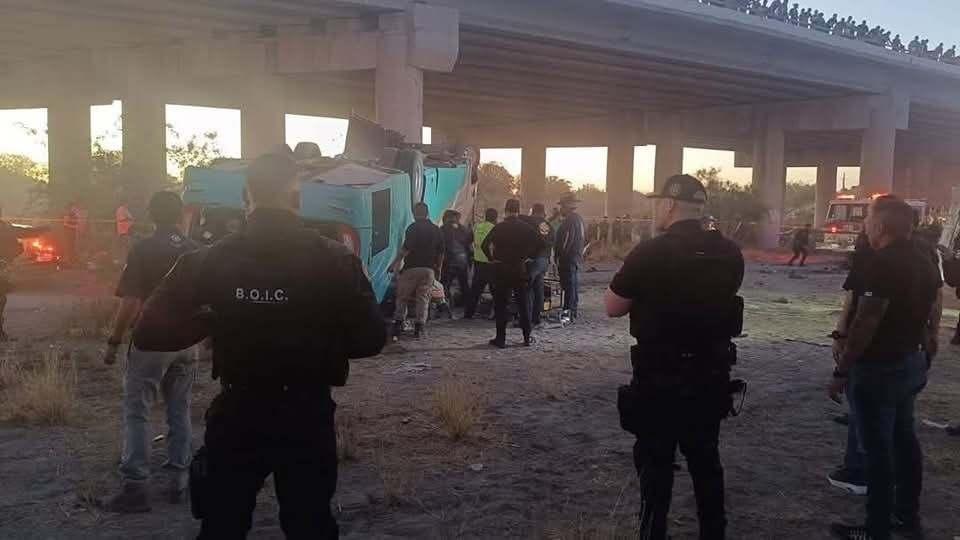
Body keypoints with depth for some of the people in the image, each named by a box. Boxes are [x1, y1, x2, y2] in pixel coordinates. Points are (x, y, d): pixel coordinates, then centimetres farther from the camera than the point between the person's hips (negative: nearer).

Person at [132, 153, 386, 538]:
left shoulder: (208, 261, -7)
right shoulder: (336, 260, -10)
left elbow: (150, 334, -4)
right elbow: (370, 340, -8)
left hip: (236, 414, 1)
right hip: (307, 416, -1)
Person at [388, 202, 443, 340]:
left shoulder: (413, 228, -8)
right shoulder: (437, 230, 9)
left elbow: (406, 249, -15)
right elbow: (440, 253, 11)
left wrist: (395, 263, -7)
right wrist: (438, 270, 20)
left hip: (411, 268, -4)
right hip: (429, 269, 4)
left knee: (402, 297, 5)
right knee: (423, 299, 7)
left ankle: (398, 326, 0)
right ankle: (419, 329, 3)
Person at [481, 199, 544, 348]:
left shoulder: (499, 228, -6)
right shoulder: (526, 228, -1)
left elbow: (484, 245, -13)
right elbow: (540, 243, -9)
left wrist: (492, 258, -1)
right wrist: (529, 256, 1)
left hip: (502, 270, -2)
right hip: (520, 269, 2)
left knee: (501, 304, 4)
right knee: (523, 304, 10)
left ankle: (500, 339, 3)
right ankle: (527, 337, 13)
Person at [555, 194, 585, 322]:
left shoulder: (569, 220, -17)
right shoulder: (579, 219, 13)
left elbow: (566, 241, -21)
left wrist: (558, 257, -17)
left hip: (568, 257, -10)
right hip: (577, 256, 10)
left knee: (568, 284, -10)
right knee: (573, 284, 15)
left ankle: (567, 313, -11)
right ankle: (573, 310, 23)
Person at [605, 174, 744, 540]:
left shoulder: (650, 253, -17)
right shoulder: (729, 253, -1)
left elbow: (612, 307, -9)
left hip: (661, 377, -5)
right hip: (712, 373, 5)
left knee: (655, 462, 6)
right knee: (706, 458, 18)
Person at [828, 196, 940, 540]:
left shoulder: (882, 263, -22)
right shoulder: (924, 262, 7)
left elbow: (865, 323, -25)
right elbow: (932, 314, 15)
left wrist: (841, 370, -20)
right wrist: (927, 353, 24)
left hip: (878, 368, -9)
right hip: (912, 363, 9)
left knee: (878, 448, -1)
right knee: (904, 439, 18)